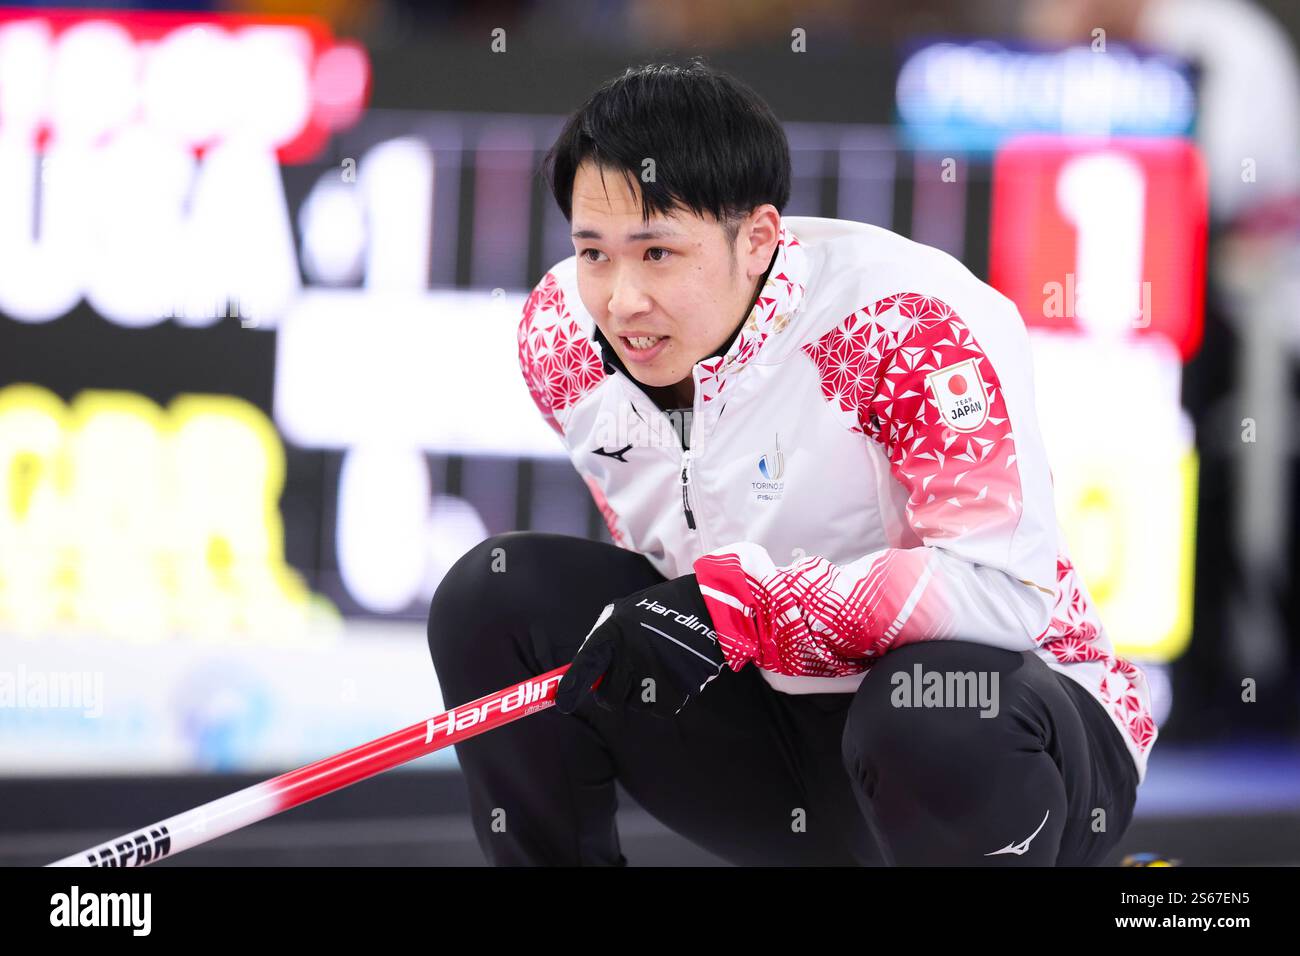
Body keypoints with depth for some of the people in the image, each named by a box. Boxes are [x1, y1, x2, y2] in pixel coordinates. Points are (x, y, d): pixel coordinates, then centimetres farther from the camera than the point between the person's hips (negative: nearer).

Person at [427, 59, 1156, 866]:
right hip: (775, 723, 6)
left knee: (936, 708, -40)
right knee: (495, 598, -9)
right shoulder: (562, 338, -6)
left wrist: (737, 609, -38)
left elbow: (1006, 585, -35)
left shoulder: (906, 319, -26)